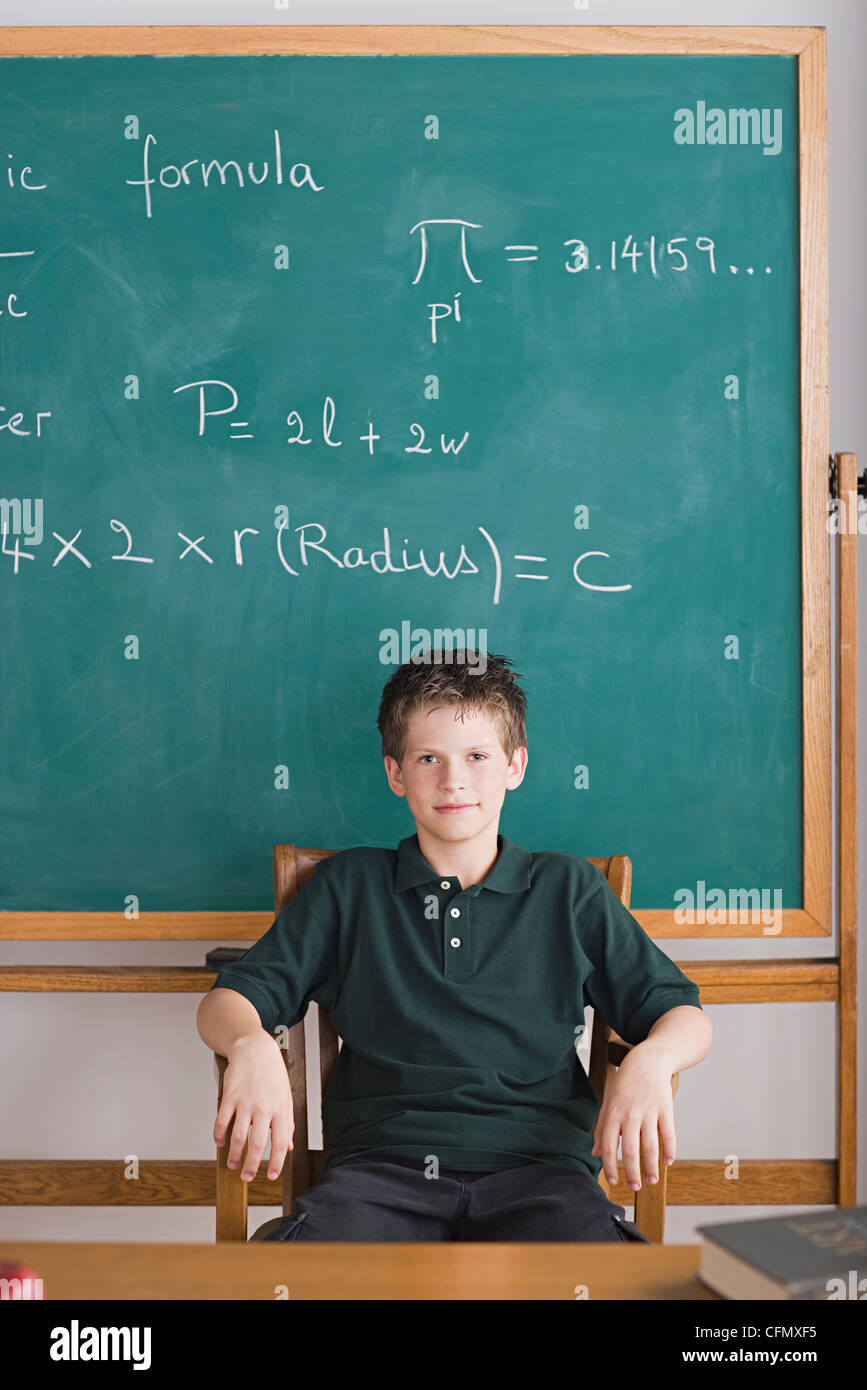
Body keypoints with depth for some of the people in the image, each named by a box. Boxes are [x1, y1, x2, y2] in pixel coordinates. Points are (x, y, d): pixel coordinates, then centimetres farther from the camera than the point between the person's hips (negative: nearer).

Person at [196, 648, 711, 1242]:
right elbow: (228, 999, 12)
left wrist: (650, 1060, -9)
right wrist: (252, 1044, -13)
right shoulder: (349, 885, 17)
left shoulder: (569, 888, 17)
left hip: (534, 1164, 0)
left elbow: (685, 1014, 15)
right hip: (380, 1163, 0)